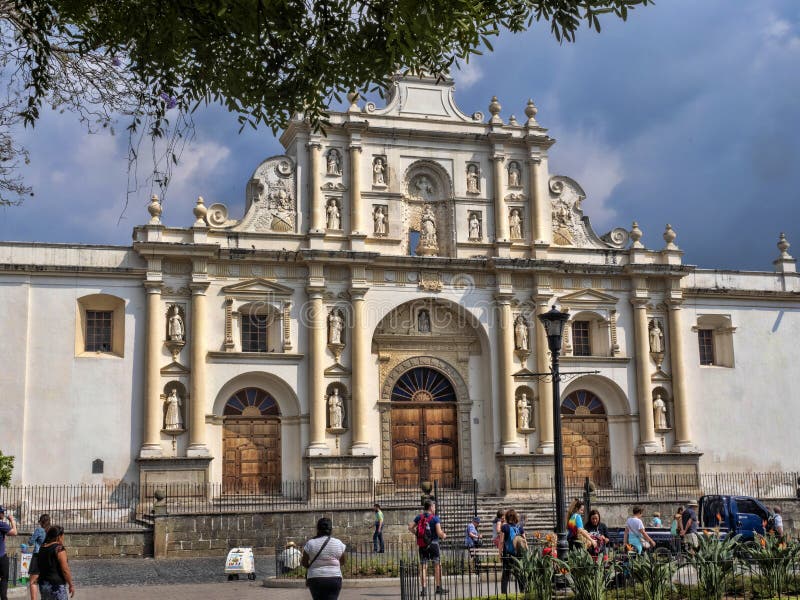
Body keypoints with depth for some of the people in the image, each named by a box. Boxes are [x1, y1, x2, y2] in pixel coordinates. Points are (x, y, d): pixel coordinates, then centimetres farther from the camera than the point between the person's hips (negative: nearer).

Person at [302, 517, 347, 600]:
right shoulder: (338, 543, -1)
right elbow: (343, 561, 11)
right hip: (334, 579, 0)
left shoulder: (310, 543, -4)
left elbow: (304, 563, 3)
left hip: (315, 579, 0)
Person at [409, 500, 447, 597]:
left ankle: (423, 589, 0)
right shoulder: (435, 518, -8)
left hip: (422, 545, 4)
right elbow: (439, 532, -15)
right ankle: (438, 588, 12)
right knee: (437, 565, 8)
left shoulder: (419, 517, 5)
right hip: (433, 543, -4)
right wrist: (444, 536, 6)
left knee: (423, 566, 5)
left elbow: (410, 527, 0)